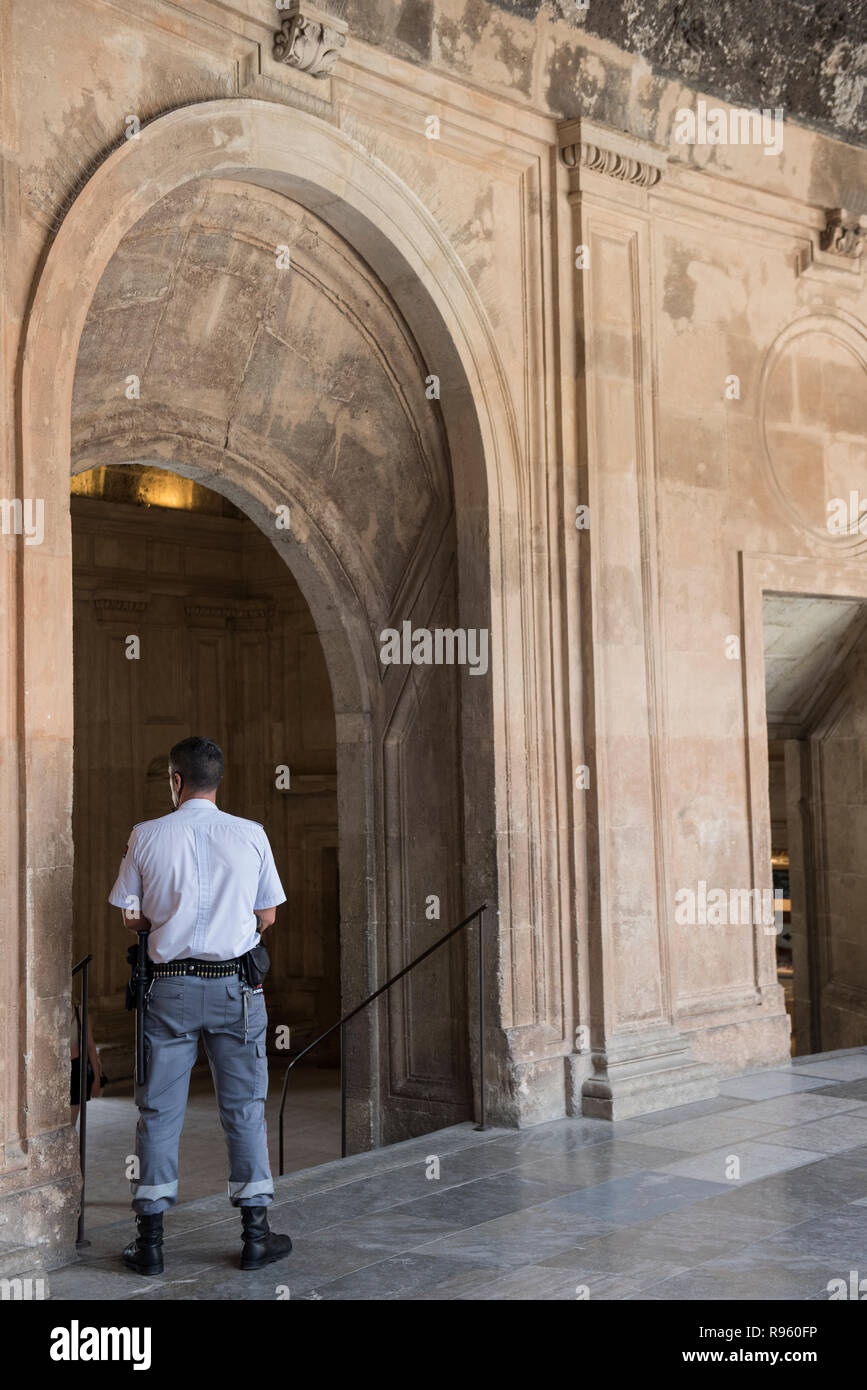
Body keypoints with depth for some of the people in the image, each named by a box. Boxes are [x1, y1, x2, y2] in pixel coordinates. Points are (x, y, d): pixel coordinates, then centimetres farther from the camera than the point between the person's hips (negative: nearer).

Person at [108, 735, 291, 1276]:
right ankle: (256, 1234, 11)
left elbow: (131, 917, 3)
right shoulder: (251, 835, -3)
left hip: (171, 984, 0)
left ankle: (150, 1239, 12)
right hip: (236, 986, 0)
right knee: (244, 1107, 8)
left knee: (160, 1109, 8)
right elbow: (267, 917, 3)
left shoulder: (146, 836, -3)